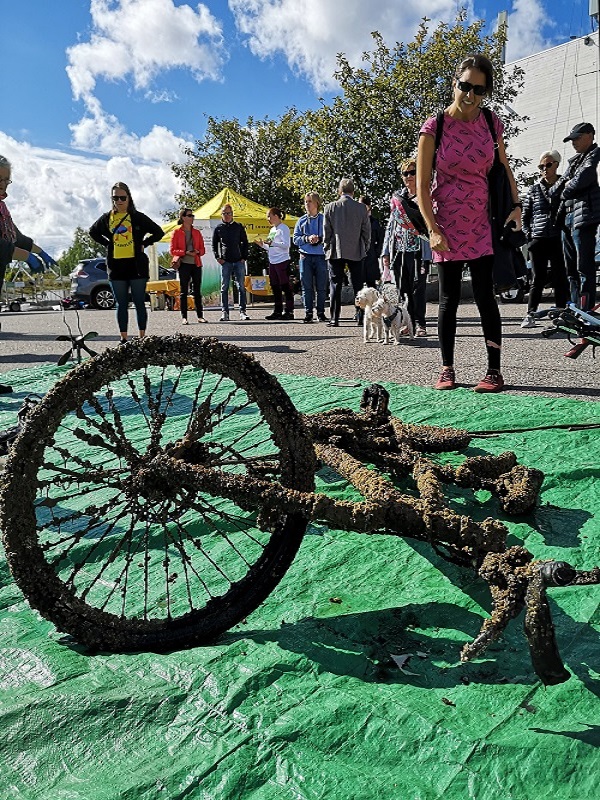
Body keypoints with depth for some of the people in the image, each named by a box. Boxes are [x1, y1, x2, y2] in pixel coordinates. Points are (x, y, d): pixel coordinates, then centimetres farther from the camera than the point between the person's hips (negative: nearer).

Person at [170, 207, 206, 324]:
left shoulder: (197, 232, 13)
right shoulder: (177, 232, 1)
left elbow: (202, 249, 14)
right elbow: (173, 250, -3)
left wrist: (197, 252, -9)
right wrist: (185, 252, -16)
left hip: (196, 264, 4)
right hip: (183, 264, -4)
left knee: (197, 290, 5)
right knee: (184, 290, -3)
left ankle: (200, 316, 10)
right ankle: (184, 317, 0)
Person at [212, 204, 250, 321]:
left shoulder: (239, 227, 10)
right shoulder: (218, 228, 10)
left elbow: (245, 243, 12)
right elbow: (214, 245, 13)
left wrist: (244, 257, 2)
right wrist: (218, 257, 0)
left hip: (239, 261, 0)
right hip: (225, 262, 0)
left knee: (241, 287, -1)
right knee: (224, 288, -2)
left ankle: (242, 311, 2)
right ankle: (224, 312, 0)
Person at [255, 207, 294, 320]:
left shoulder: (283, 228, -7)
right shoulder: (272, 230, 19)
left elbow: (286, 245, -18)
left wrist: (272, 243, -24)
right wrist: (263, 245, 10)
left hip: (282, 261, -9)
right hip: (272, 262, 9)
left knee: (285, 286, -6)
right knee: (275, 287, 10)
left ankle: (289, 311, -3)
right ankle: (278, 311, 16)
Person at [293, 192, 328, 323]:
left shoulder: (324, 219, 6)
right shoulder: (301, 221, 12)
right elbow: (295, 239, 9)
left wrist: (319, 239, -14)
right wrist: (307, 239, -8)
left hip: (321, 256, -1)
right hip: (305, 257, 2)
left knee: (321, 286, 0)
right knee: (307, 286, 0)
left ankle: (321, 313, 7)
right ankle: (308, 313, 5)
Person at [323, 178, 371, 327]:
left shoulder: (330, 207, -3)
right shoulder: (361, 207, -2)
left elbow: (327, 231, -1)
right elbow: (366, 231, 2)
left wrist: (327, 248, 10)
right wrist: (365, 248, 14)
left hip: (335, 252, -1)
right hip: (356, 252, 1)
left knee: (335, 285, 3)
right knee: (358, 285, 7)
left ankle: (334, 318, 0)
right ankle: (361, 316, 7)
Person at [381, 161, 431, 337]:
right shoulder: (396, 197, 14)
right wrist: (386, 252, 10)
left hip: (418, 250, -4)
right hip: (398, 250, 4)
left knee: (418, 287, -5)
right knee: (402, 288, 4)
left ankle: (420, 323, 2)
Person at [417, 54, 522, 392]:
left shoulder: (492, 123, 4)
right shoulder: (434, 127, -6)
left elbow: (504, 168, 18)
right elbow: (422, 186, -6)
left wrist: (516, 205, 7)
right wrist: (433, 229, -14)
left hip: (481, 225, 2)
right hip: (447, 228, -2)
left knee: (486, 297, -2)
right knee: (449, 299, 3)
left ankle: (495, 371, 4)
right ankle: (447, 369, 14)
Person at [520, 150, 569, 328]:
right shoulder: (535, 189, 9)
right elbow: (525, 215, 13)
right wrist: (528, 234, 3)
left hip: (558, 240, 0)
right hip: (538, 240, 0)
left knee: (560, 278, 2)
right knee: (539, 279, 0)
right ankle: (530, 314, 3)